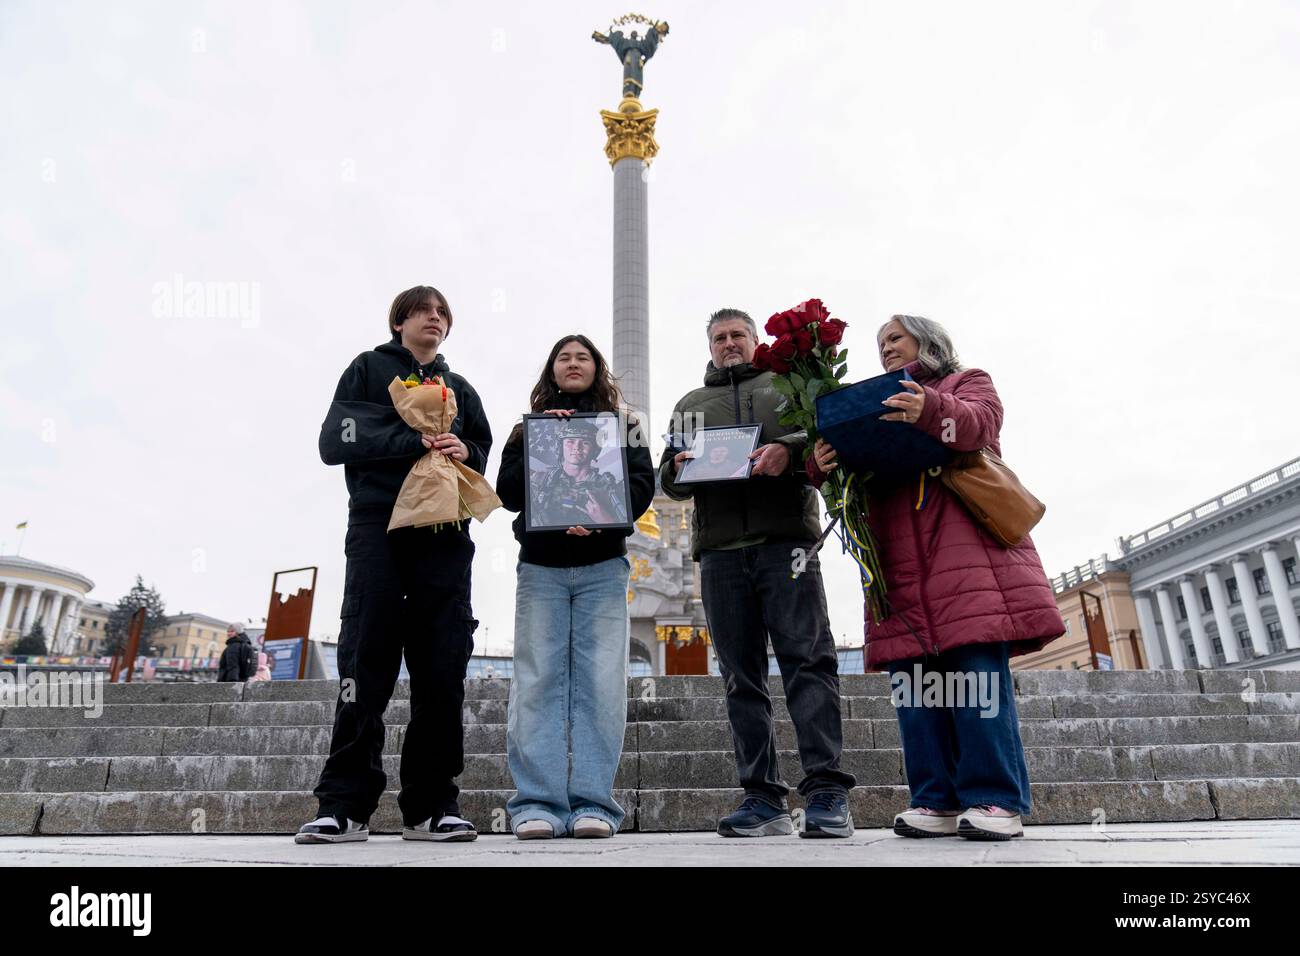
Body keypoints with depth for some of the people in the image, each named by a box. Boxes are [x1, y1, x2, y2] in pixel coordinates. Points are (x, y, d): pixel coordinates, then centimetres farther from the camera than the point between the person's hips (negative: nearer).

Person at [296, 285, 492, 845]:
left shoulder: (461, 390, 26)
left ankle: (432, 805, 5)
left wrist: (465, 454, -3)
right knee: (366, 666, -7)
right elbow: (336, 442, 1)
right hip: (378, 528, -3)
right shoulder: (369, 368, 15)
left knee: (443, 672, -2)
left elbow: (484, 458, 21)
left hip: (444, 533, 3)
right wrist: (414, 441, -9)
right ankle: (345, 806, 0)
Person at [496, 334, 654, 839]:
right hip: (540, 565, 1)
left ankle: (592, 803, -3)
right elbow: (508, 493, 6)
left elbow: (642, 485, 1)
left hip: (602, 566, 0)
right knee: (538, 682, -5)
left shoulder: (623, 426, 15)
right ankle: (536, 804, -3)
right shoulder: (529, 428, 18)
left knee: (601, 682, -7)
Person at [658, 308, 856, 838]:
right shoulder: (690, 404, 27)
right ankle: (763, 797, 7)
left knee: (808, 659, -10)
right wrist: (678, 469, -2)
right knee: (741, 676, 2)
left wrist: (789, 449, -15)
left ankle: (827, 792, -6)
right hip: (719, 550, 3)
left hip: (785, 540, -3)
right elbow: (667, 479, 22)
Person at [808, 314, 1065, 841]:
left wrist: (929, 412, -29)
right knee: (911, 674, -2)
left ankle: (995, 799, -5)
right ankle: (937, 800, 3)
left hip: (967, 548, -4)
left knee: (978, 668, -11)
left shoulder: (968, 382, 18)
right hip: (902, 562, 4)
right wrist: (823, 461, -12)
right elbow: (852, 467, 14)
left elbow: (977, 423, -7)